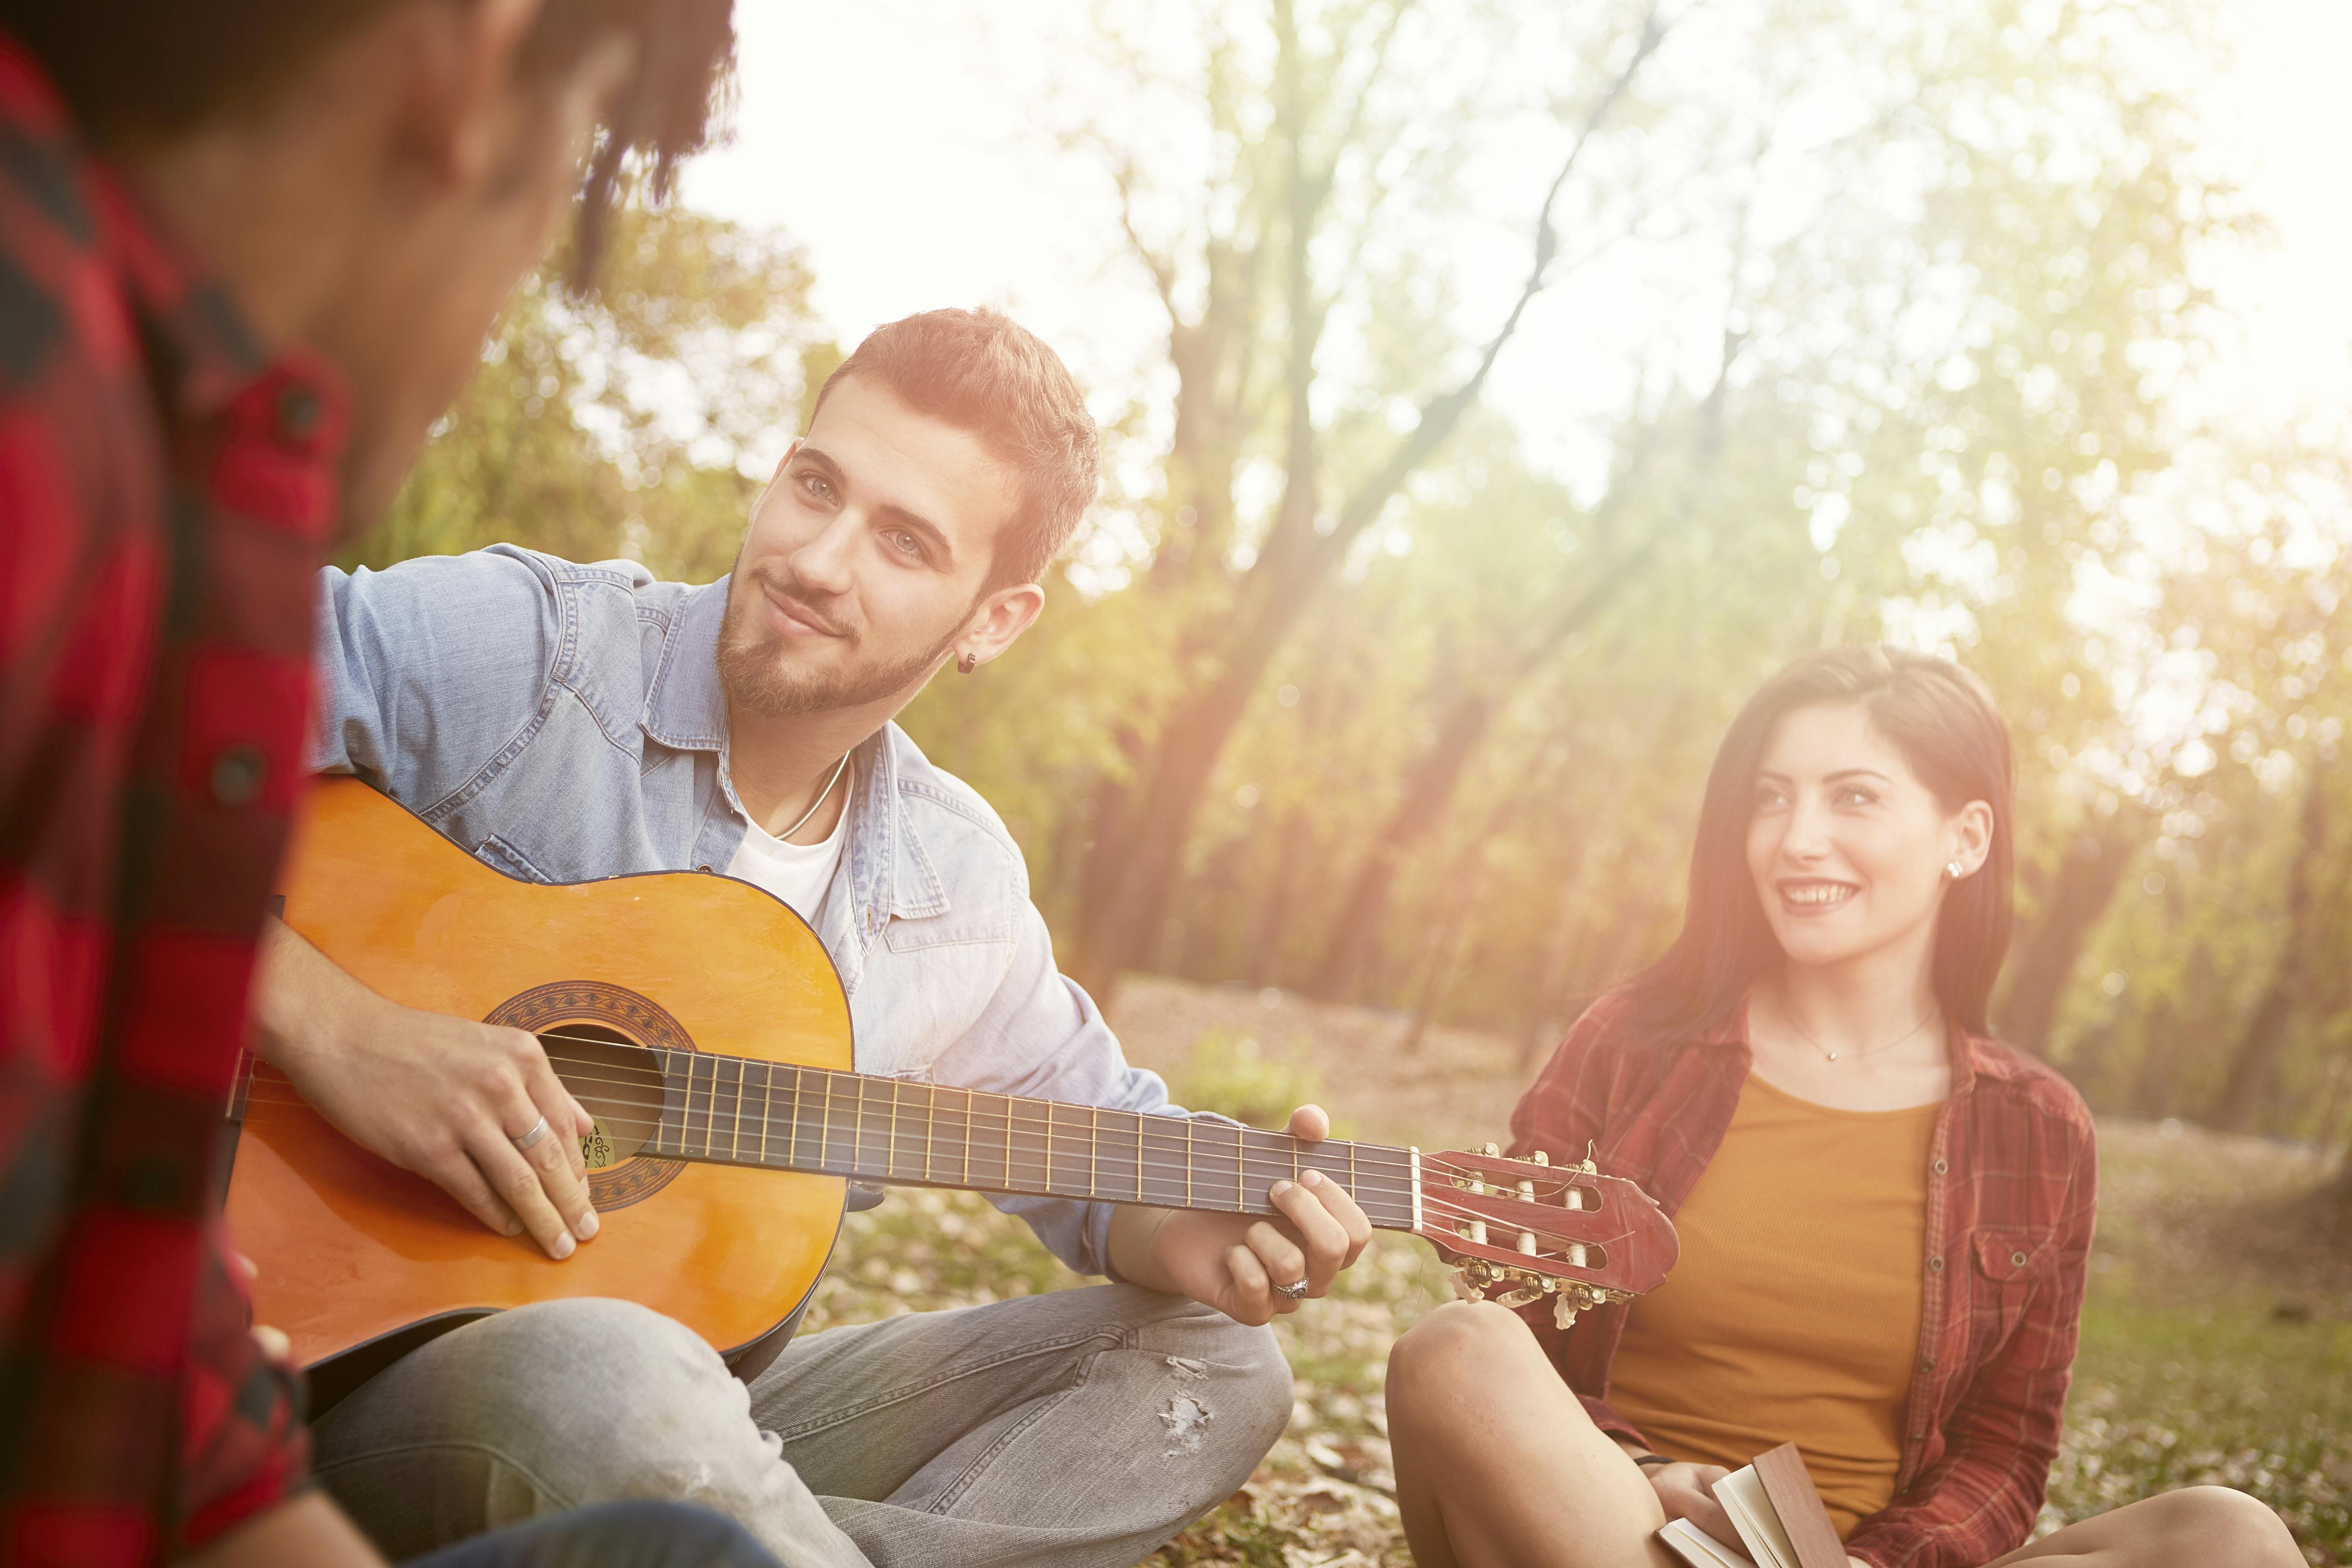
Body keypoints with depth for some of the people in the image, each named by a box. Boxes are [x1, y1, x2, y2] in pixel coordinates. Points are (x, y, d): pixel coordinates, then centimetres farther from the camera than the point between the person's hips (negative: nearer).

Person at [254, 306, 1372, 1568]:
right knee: (607, 1367, -41)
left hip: (686, 1408, 6)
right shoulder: (516, 647, -12)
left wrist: (1195, 1240, -9)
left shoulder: (958, 885, 4)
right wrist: (334, 1027, -31)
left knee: (1209, 1364, -4)